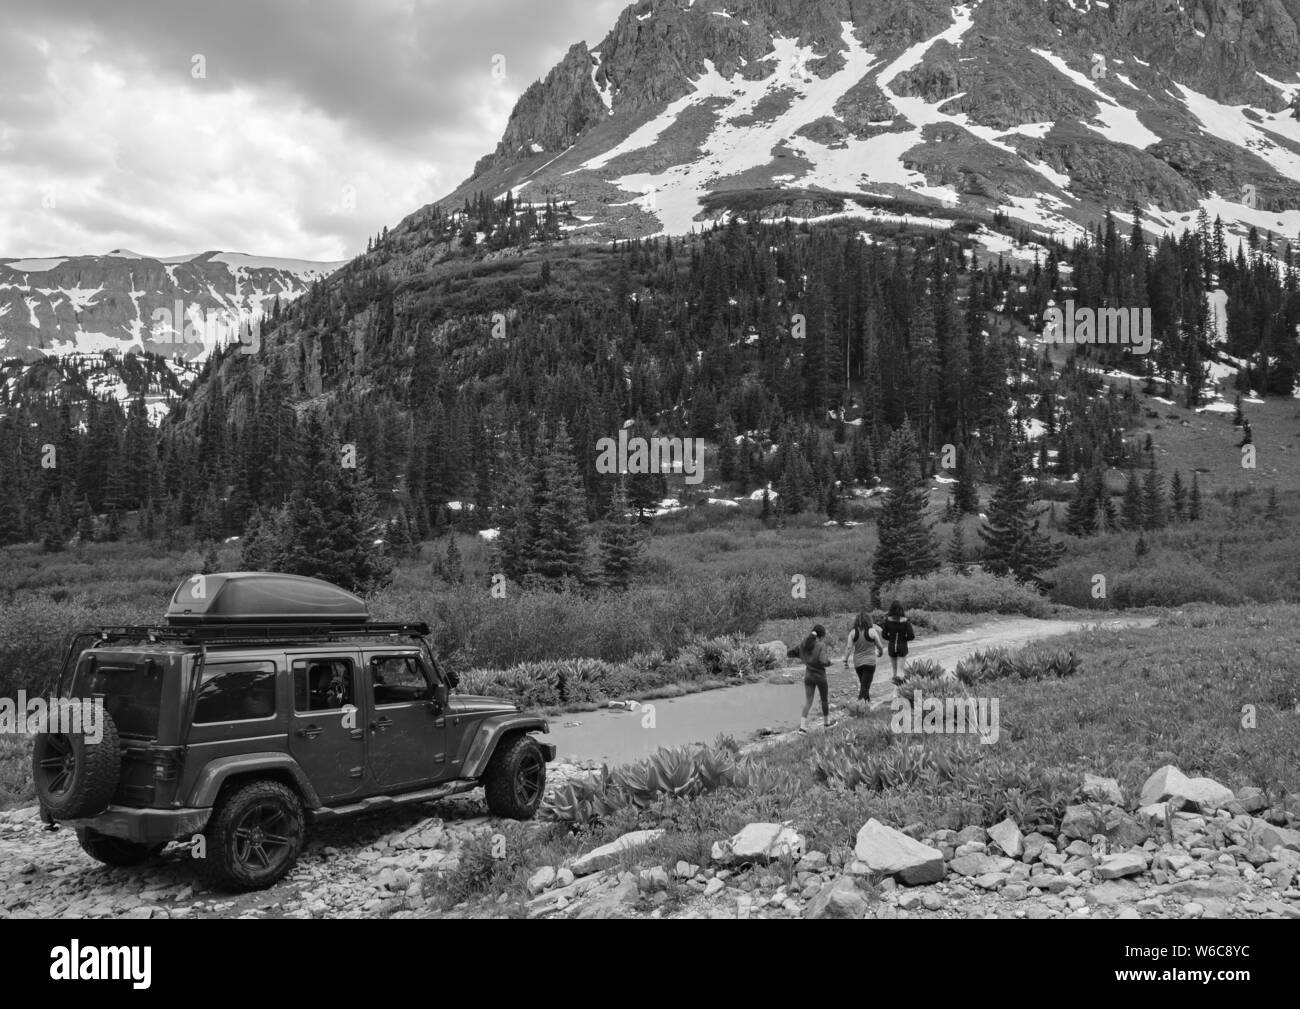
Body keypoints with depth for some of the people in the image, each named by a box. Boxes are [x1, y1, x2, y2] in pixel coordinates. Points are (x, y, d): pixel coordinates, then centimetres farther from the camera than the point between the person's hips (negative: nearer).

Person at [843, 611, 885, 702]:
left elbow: (849, 648, -7)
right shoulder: (872, 631, -11)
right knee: (865, 686, -2)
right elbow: (880, 646, -1)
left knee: (862, 683, 22)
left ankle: (867, 701, 33)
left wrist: (845, 661, 0)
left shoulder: (853, 632, -5)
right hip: (870, 661, -3)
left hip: (857, 662, 3)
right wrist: (881, 652, 20)